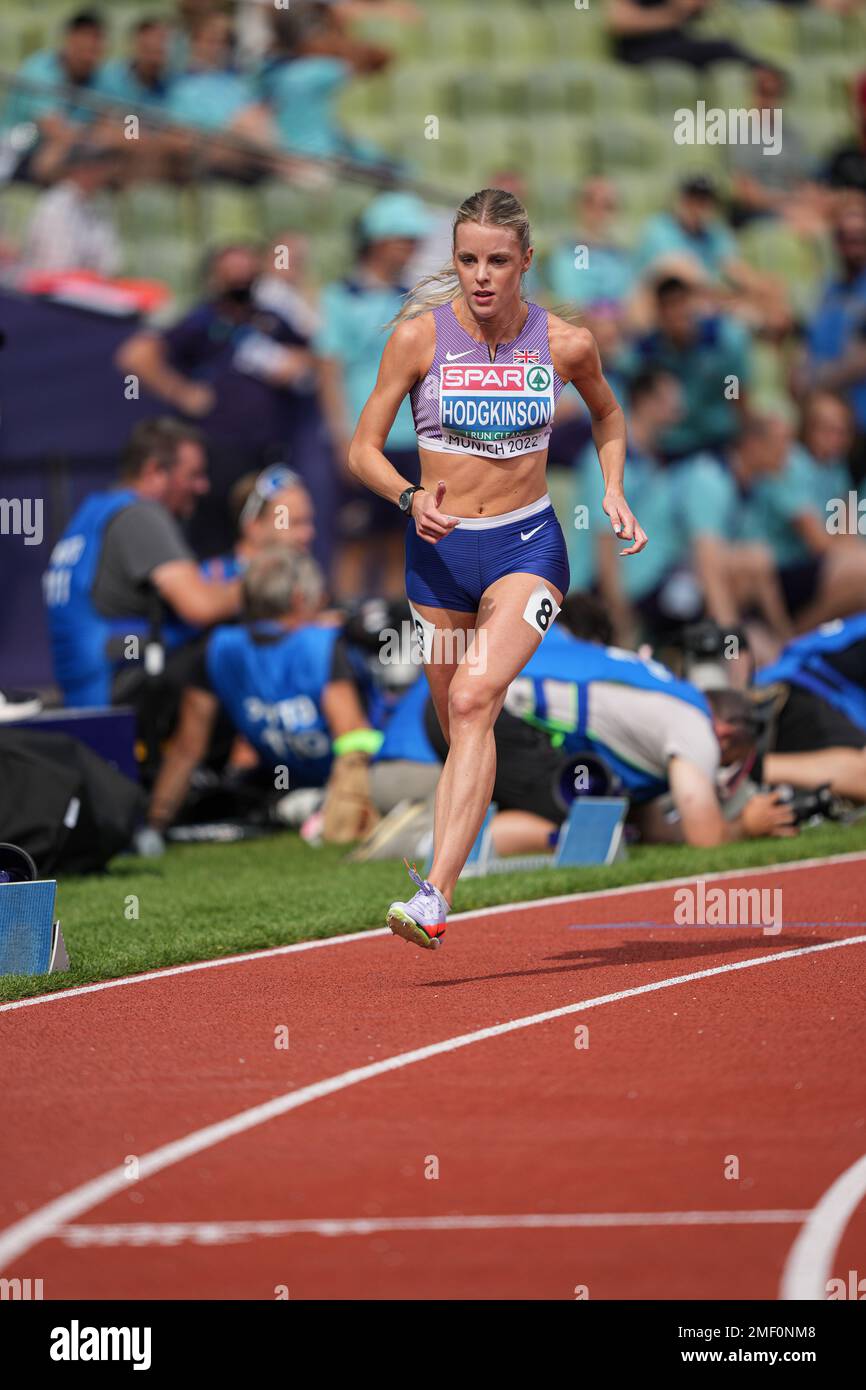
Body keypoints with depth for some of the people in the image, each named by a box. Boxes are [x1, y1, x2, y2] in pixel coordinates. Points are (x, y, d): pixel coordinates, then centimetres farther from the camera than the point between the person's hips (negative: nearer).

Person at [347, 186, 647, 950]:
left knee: (475, 701, -22)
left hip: (526, 546, -2)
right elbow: (364, 449, -3)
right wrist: (411, 497, -22)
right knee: (459, 726, 10)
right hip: (440, 548, 2)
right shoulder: (419, 336, -7)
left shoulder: (565, 343, -4)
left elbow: (608, 413, 18)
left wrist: (614, 491, 4)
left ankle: (435, 894, -30)